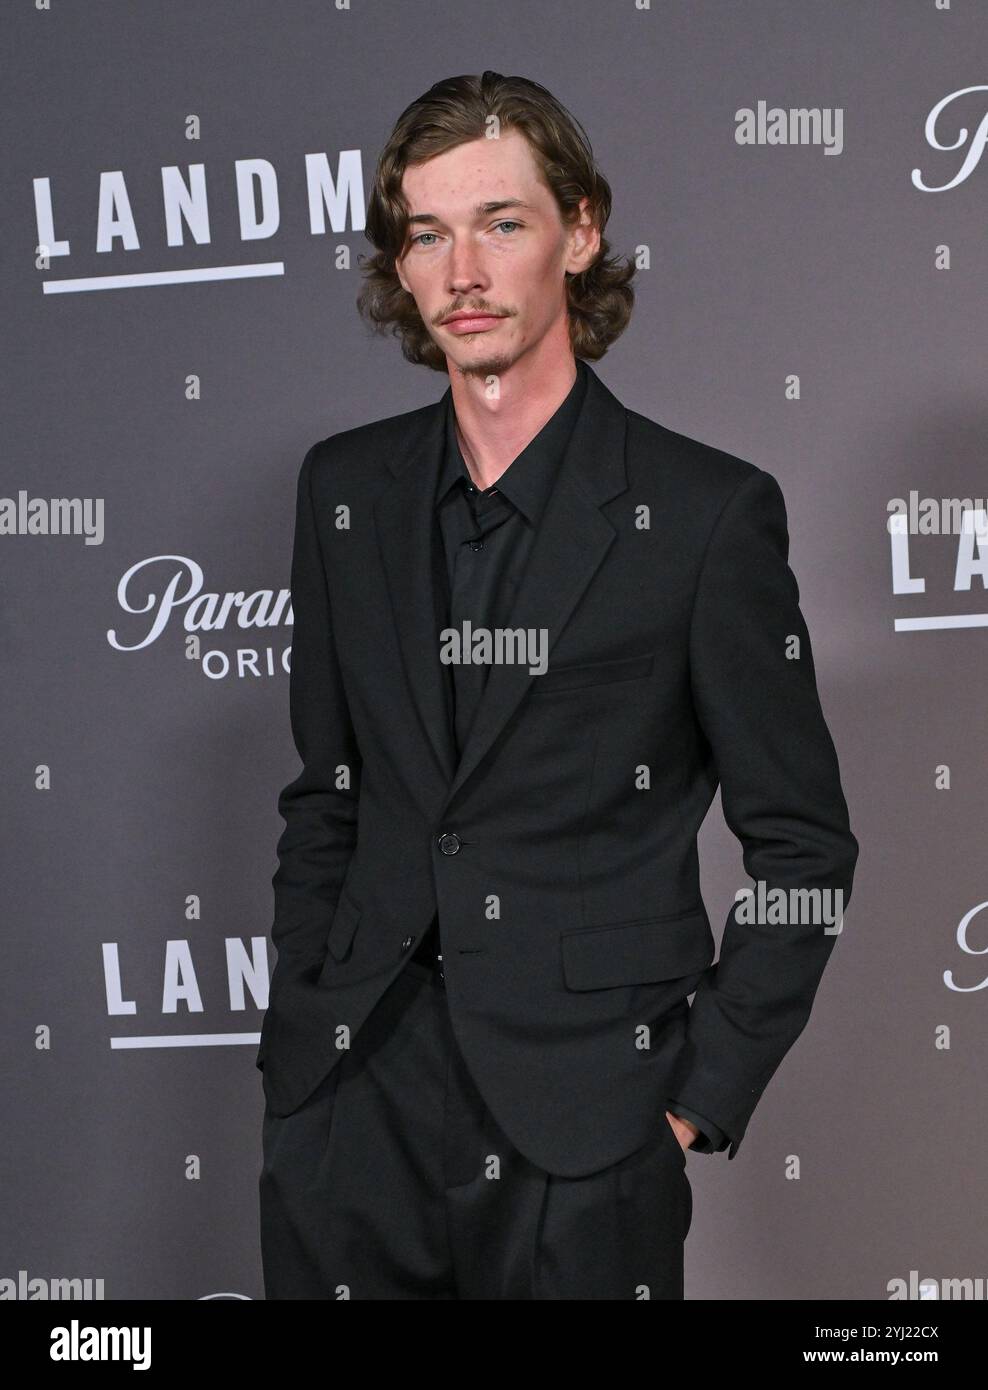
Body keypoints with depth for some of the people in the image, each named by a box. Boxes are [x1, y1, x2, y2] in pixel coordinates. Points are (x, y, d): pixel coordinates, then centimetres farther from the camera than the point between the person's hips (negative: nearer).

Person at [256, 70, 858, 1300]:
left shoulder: (710, 511, -7)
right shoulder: (345, 488, 7)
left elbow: (801, 848, -2)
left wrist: (698, 1101, -6)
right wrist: (293, 1048, 8)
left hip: (582, 1149, -3)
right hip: (354, 1116, 4)